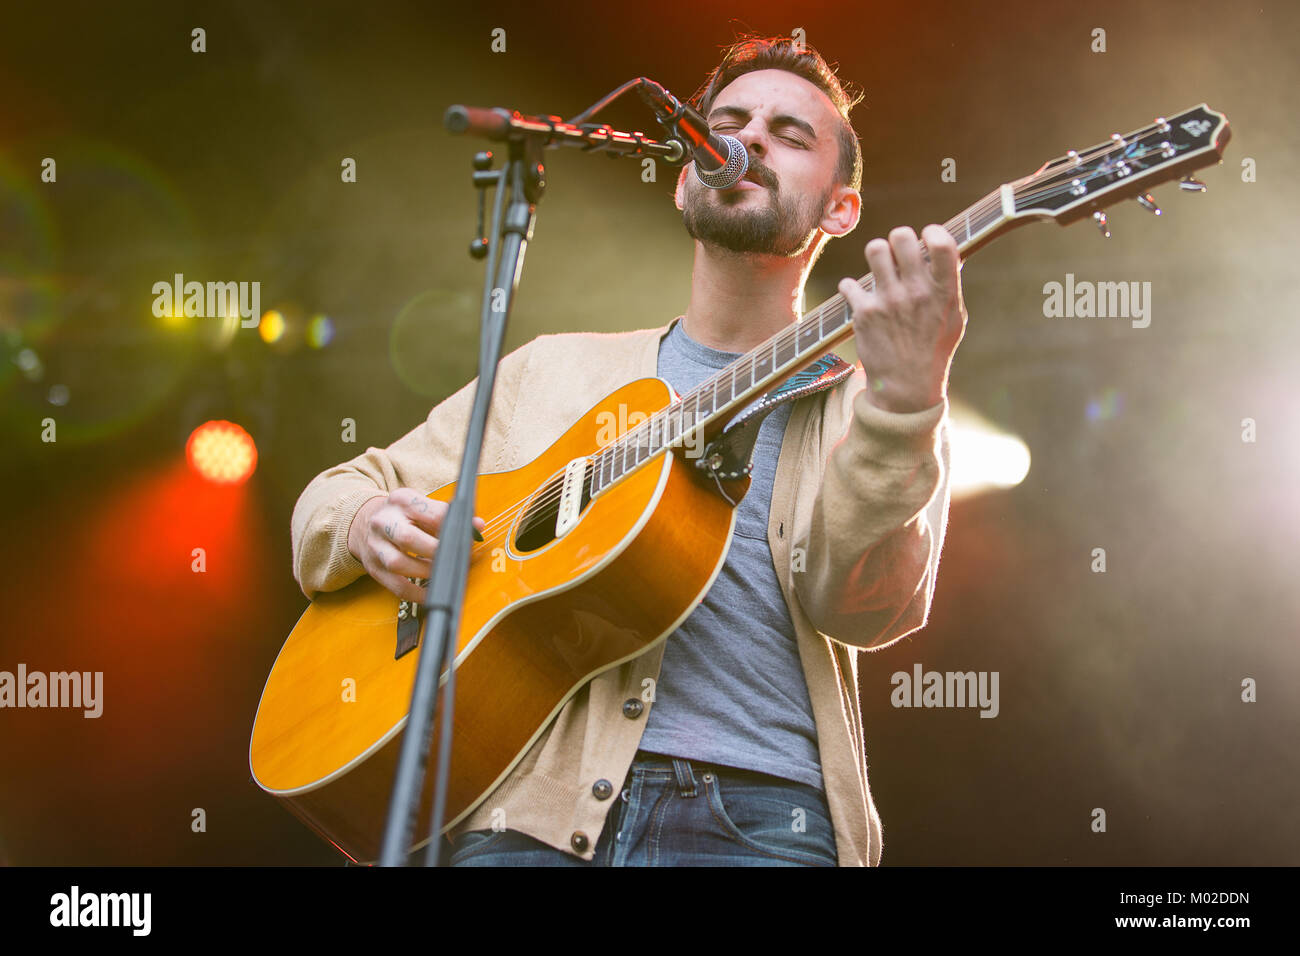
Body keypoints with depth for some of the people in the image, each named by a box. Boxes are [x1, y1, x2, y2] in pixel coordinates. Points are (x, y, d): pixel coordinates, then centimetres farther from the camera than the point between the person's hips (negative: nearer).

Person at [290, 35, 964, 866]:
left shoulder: (859, 404, 12)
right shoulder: (552, 371, 19)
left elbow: (867, 607, -7)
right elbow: (338, 493, 23)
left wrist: (905, 401, -23)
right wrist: (368, 523, 0)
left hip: (758, 814, -1)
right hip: (535, 806, 1)